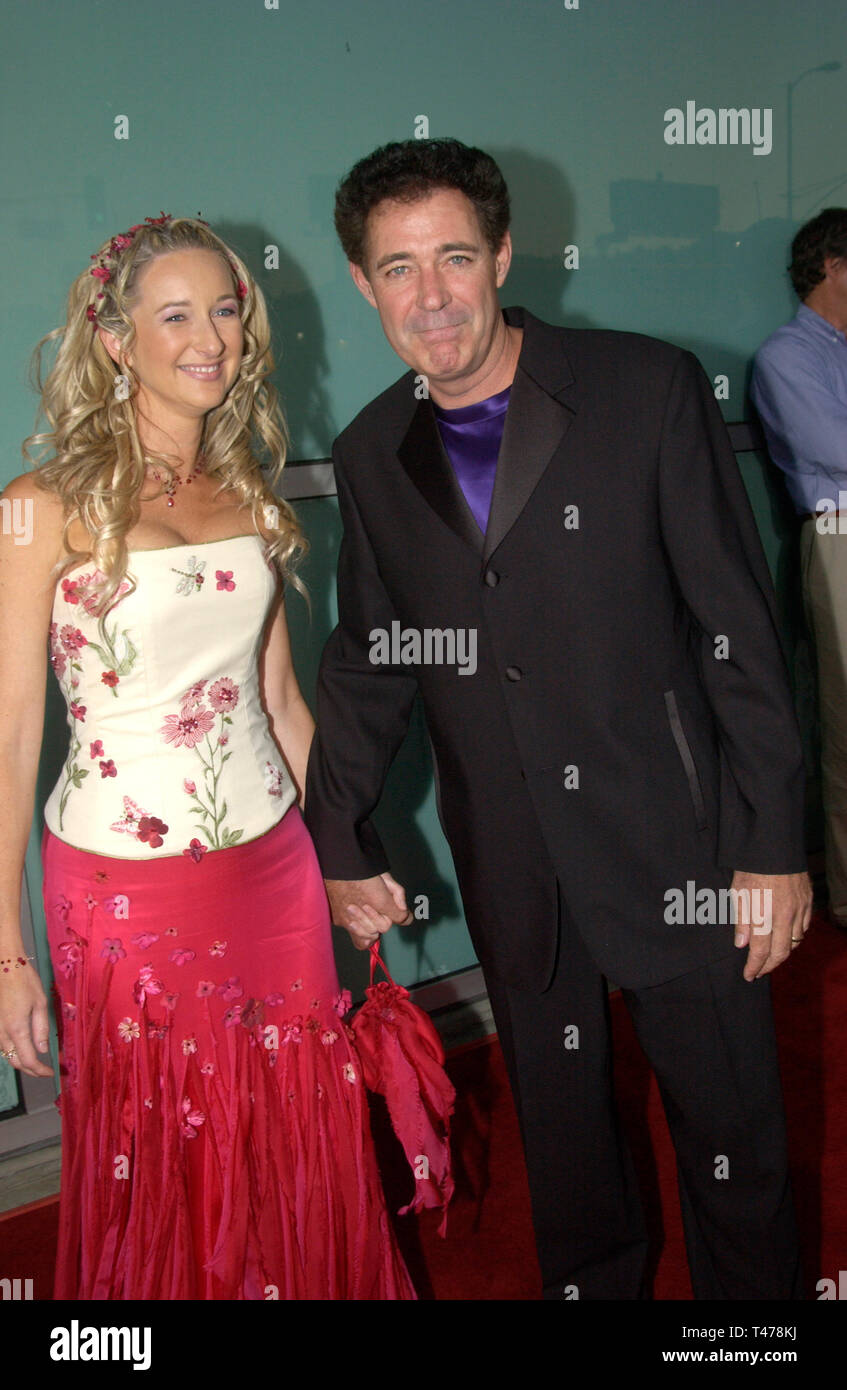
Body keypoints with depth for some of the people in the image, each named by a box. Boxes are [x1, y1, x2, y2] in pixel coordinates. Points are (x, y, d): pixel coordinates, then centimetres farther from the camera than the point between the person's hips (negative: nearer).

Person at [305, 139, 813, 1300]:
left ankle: (756, 1289, 36)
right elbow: (366, 662, 13)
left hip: (674, 838, -3)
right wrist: (342, 846, 13)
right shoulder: (370, 455, 4)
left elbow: (739, 625, -8)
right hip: (508, 864, 3)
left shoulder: (650, 389, -8)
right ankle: (590, 1284, 43)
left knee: (731, 1126, 11)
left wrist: (774, 844, -9)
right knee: (559, 1128, 19)